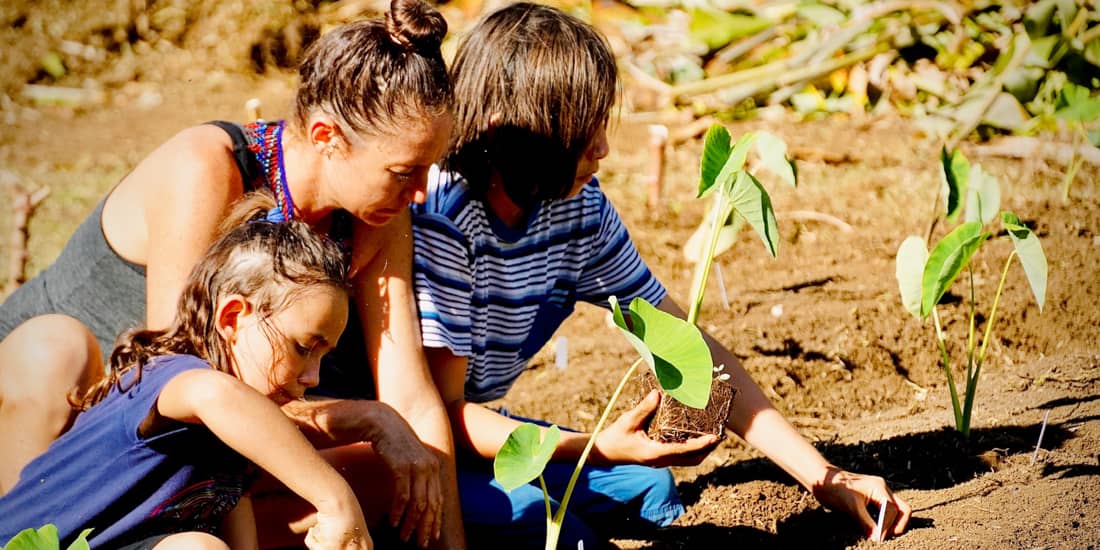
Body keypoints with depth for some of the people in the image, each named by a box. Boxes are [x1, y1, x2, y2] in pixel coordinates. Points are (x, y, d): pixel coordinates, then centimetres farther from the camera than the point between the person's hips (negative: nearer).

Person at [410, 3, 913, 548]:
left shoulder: (579, 207, -5)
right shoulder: (439, 215, -27)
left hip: (469, 426, 7)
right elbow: (438, 409, -26)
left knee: (649, 486, -9)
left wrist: (823, 476, -6)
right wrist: (598, 449, -38)